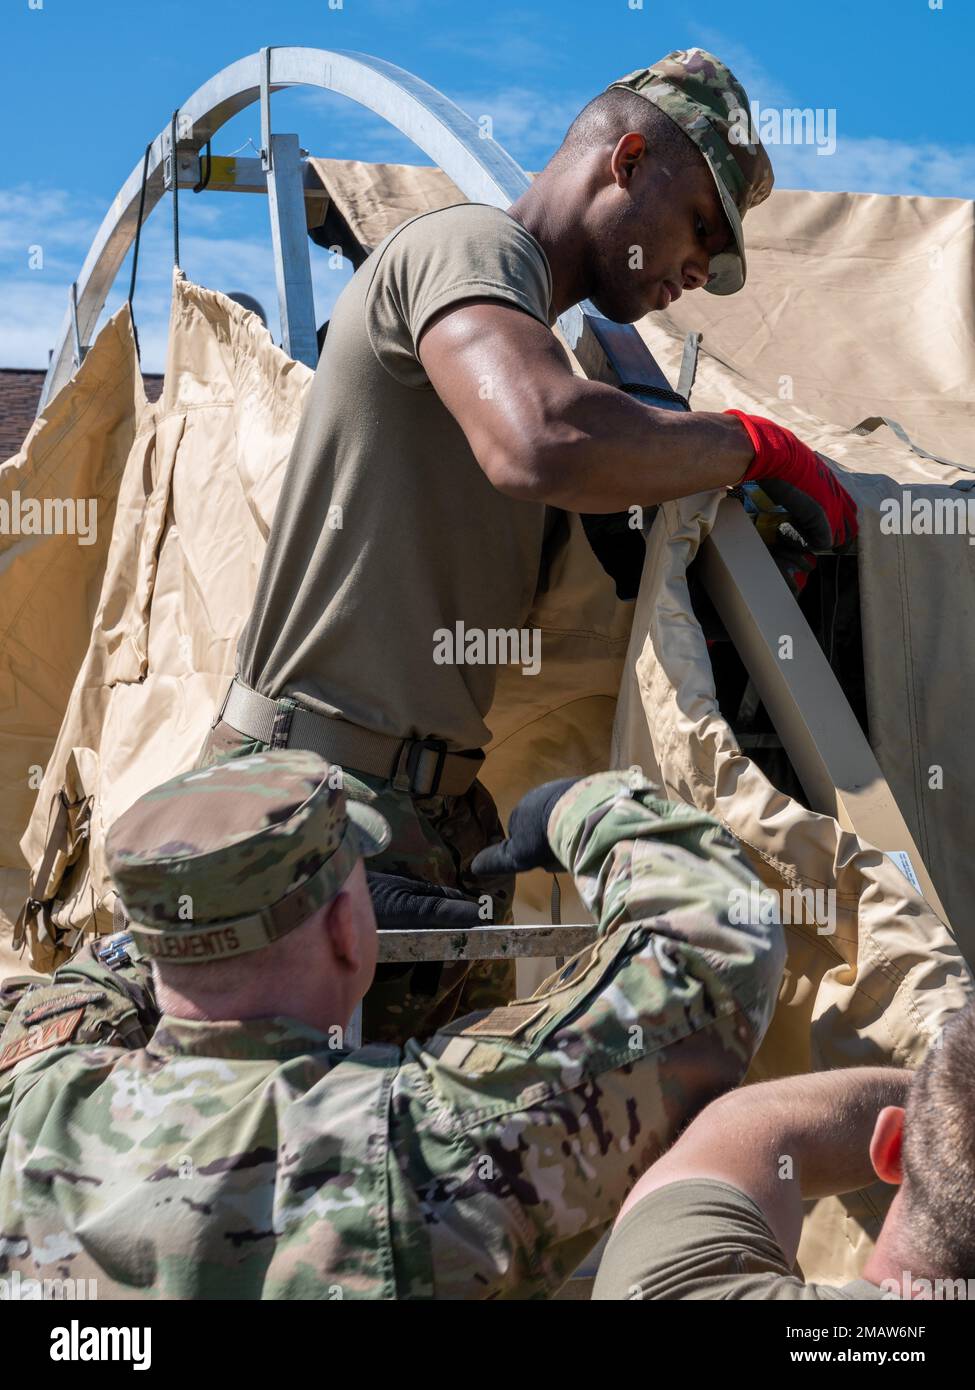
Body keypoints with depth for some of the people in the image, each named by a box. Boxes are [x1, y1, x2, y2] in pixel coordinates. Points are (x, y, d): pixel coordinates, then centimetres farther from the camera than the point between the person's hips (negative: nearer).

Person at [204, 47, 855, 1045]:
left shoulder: (521, 308, 22)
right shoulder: (469, 244, -9)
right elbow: (542, 446, -32)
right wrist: (755, 445, -16)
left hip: (439, 805, 10)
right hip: (328, 785, -10)